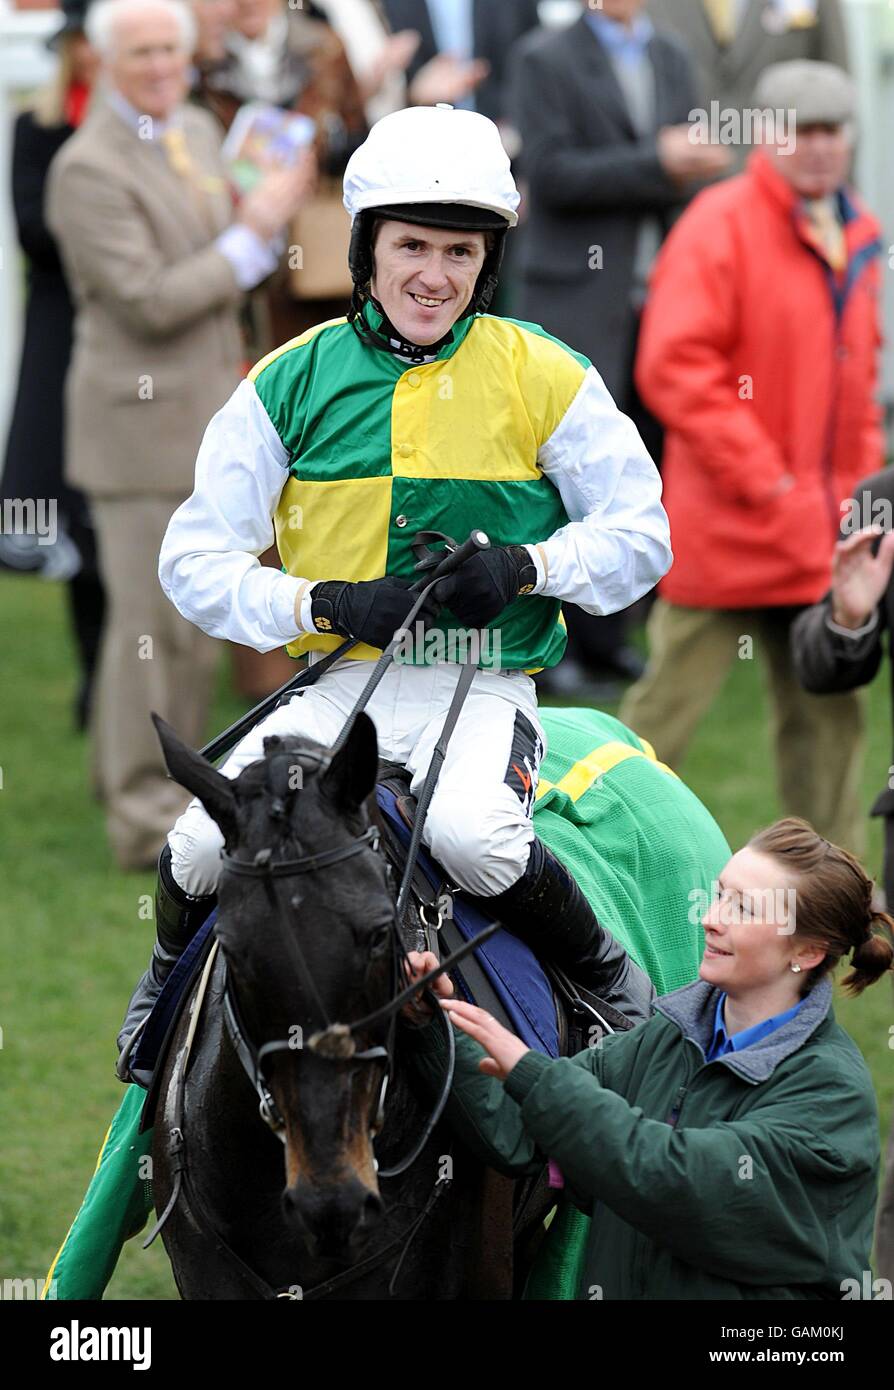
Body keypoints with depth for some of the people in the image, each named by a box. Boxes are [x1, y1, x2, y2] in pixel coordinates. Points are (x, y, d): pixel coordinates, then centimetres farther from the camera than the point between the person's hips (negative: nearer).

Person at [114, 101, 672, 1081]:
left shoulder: (542, 377, 1)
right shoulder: (291, 383, 3)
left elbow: (639, 536, 7)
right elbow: (196, 561, 3)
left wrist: (525, 566, -13)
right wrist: (326, 605, -14)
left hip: (484, 690, -2)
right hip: (337, 684, 2)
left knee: (472, 837, -35)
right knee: (204, 842, -22)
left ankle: (611, 982, -4)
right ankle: (168, 981, 15)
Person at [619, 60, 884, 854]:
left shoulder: (857, 237, 12)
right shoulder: (721, 224, -11)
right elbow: (674, 367, -18)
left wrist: (860, 477, 11)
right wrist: (764, 481, -18)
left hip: (819, 532, 7)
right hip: (726, 525, -7)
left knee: (828, 712, 8)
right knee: (673, 698, -1)